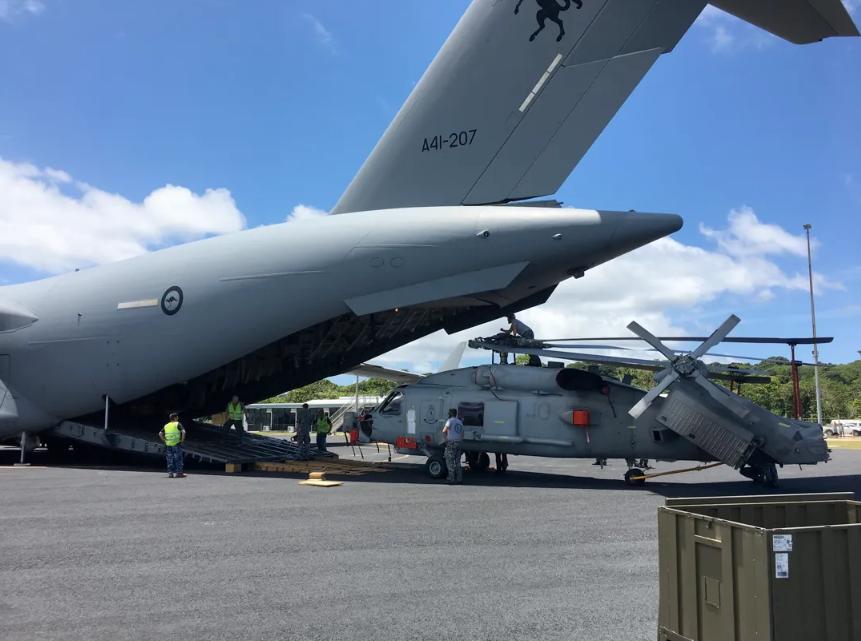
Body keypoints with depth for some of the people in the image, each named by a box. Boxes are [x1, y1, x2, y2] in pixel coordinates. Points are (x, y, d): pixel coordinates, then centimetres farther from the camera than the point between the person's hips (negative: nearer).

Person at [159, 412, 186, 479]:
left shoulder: (166, 426, 12)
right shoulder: (178, 424, -2)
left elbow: (160, 434, 4)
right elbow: (183, 432, -16)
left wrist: (164, 441, 8)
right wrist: (182, 440, -7)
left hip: (168, 445, 4)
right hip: (177, 444, -4)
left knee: (170, 460, 7)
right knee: (178, 459, 0)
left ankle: (170, 473, 6)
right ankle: (178, 473, -1)